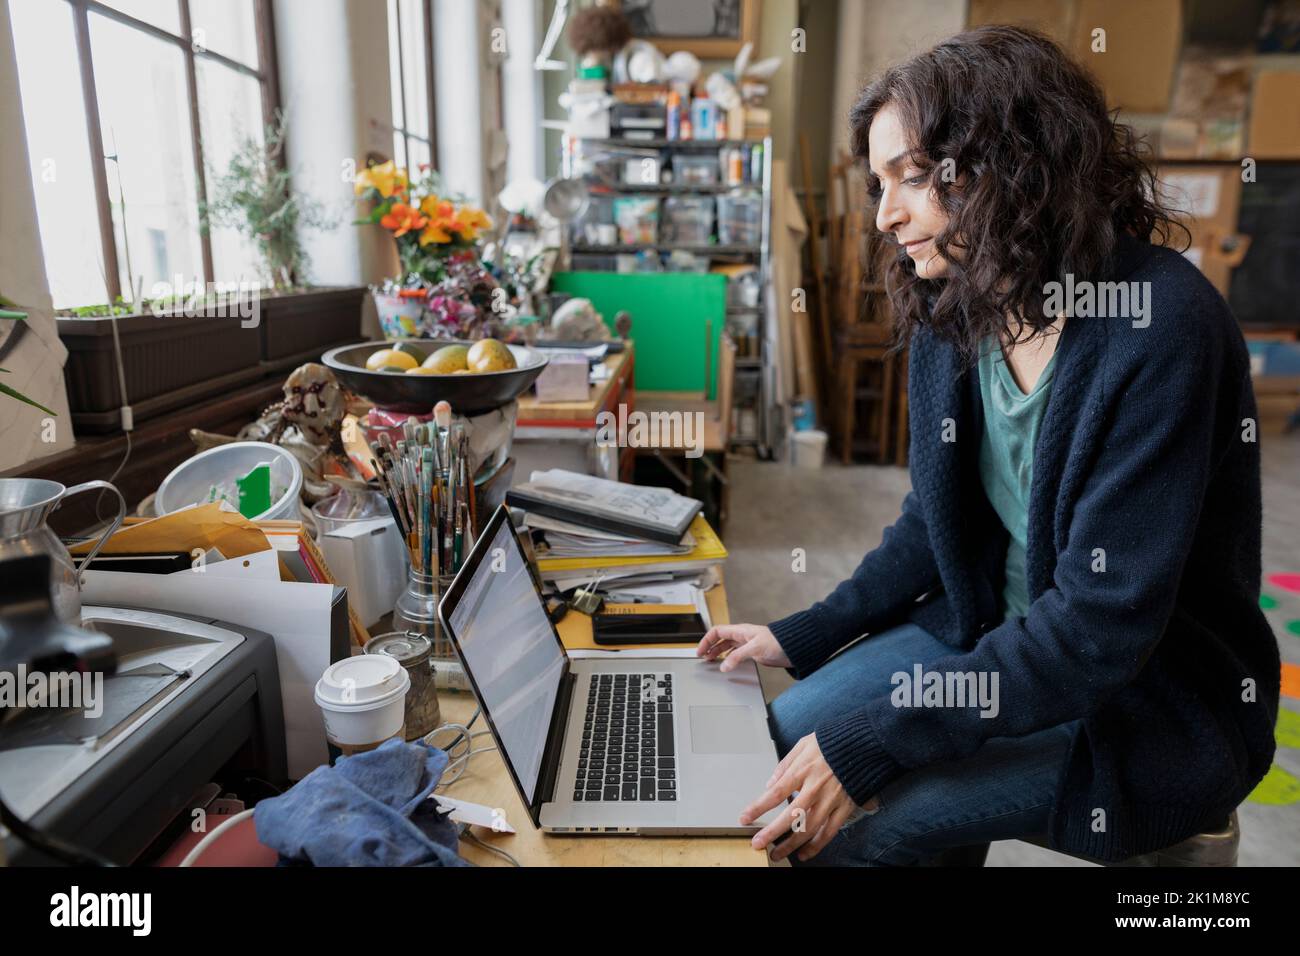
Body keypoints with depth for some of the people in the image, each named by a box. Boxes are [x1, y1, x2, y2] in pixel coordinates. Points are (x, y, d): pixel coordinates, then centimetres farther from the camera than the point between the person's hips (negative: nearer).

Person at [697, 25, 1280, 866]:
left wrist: (868, 744, -28)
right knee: (777, 744, -3)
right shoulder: (948, 312, -2)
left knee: (849, 815, -20)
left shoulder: (1160, 326, -24)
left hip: (1158, 700, -6)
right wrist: (802, 637, 0)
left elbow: (1106, 620, -27)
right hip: (993, 630, 6)